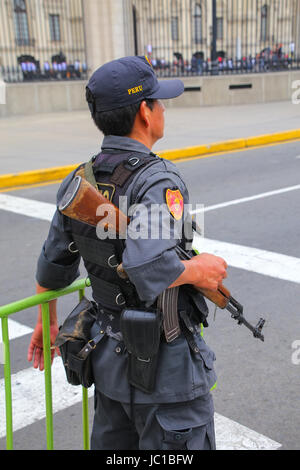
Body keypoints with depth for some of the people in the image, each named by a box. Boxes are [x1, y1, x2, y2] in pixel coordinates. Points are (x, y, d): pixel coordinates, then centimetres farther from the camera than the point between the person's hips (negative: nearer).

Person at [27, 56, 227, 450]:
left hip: (109, 355, 7)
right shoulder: (158, 182, -23)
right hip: (165, 364, -7)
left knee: (113, 446, 24)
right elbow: (150, 267, -39)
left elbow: (53, 264, 10)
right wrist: (199, 270, -19)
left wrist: (46, 323, 24)